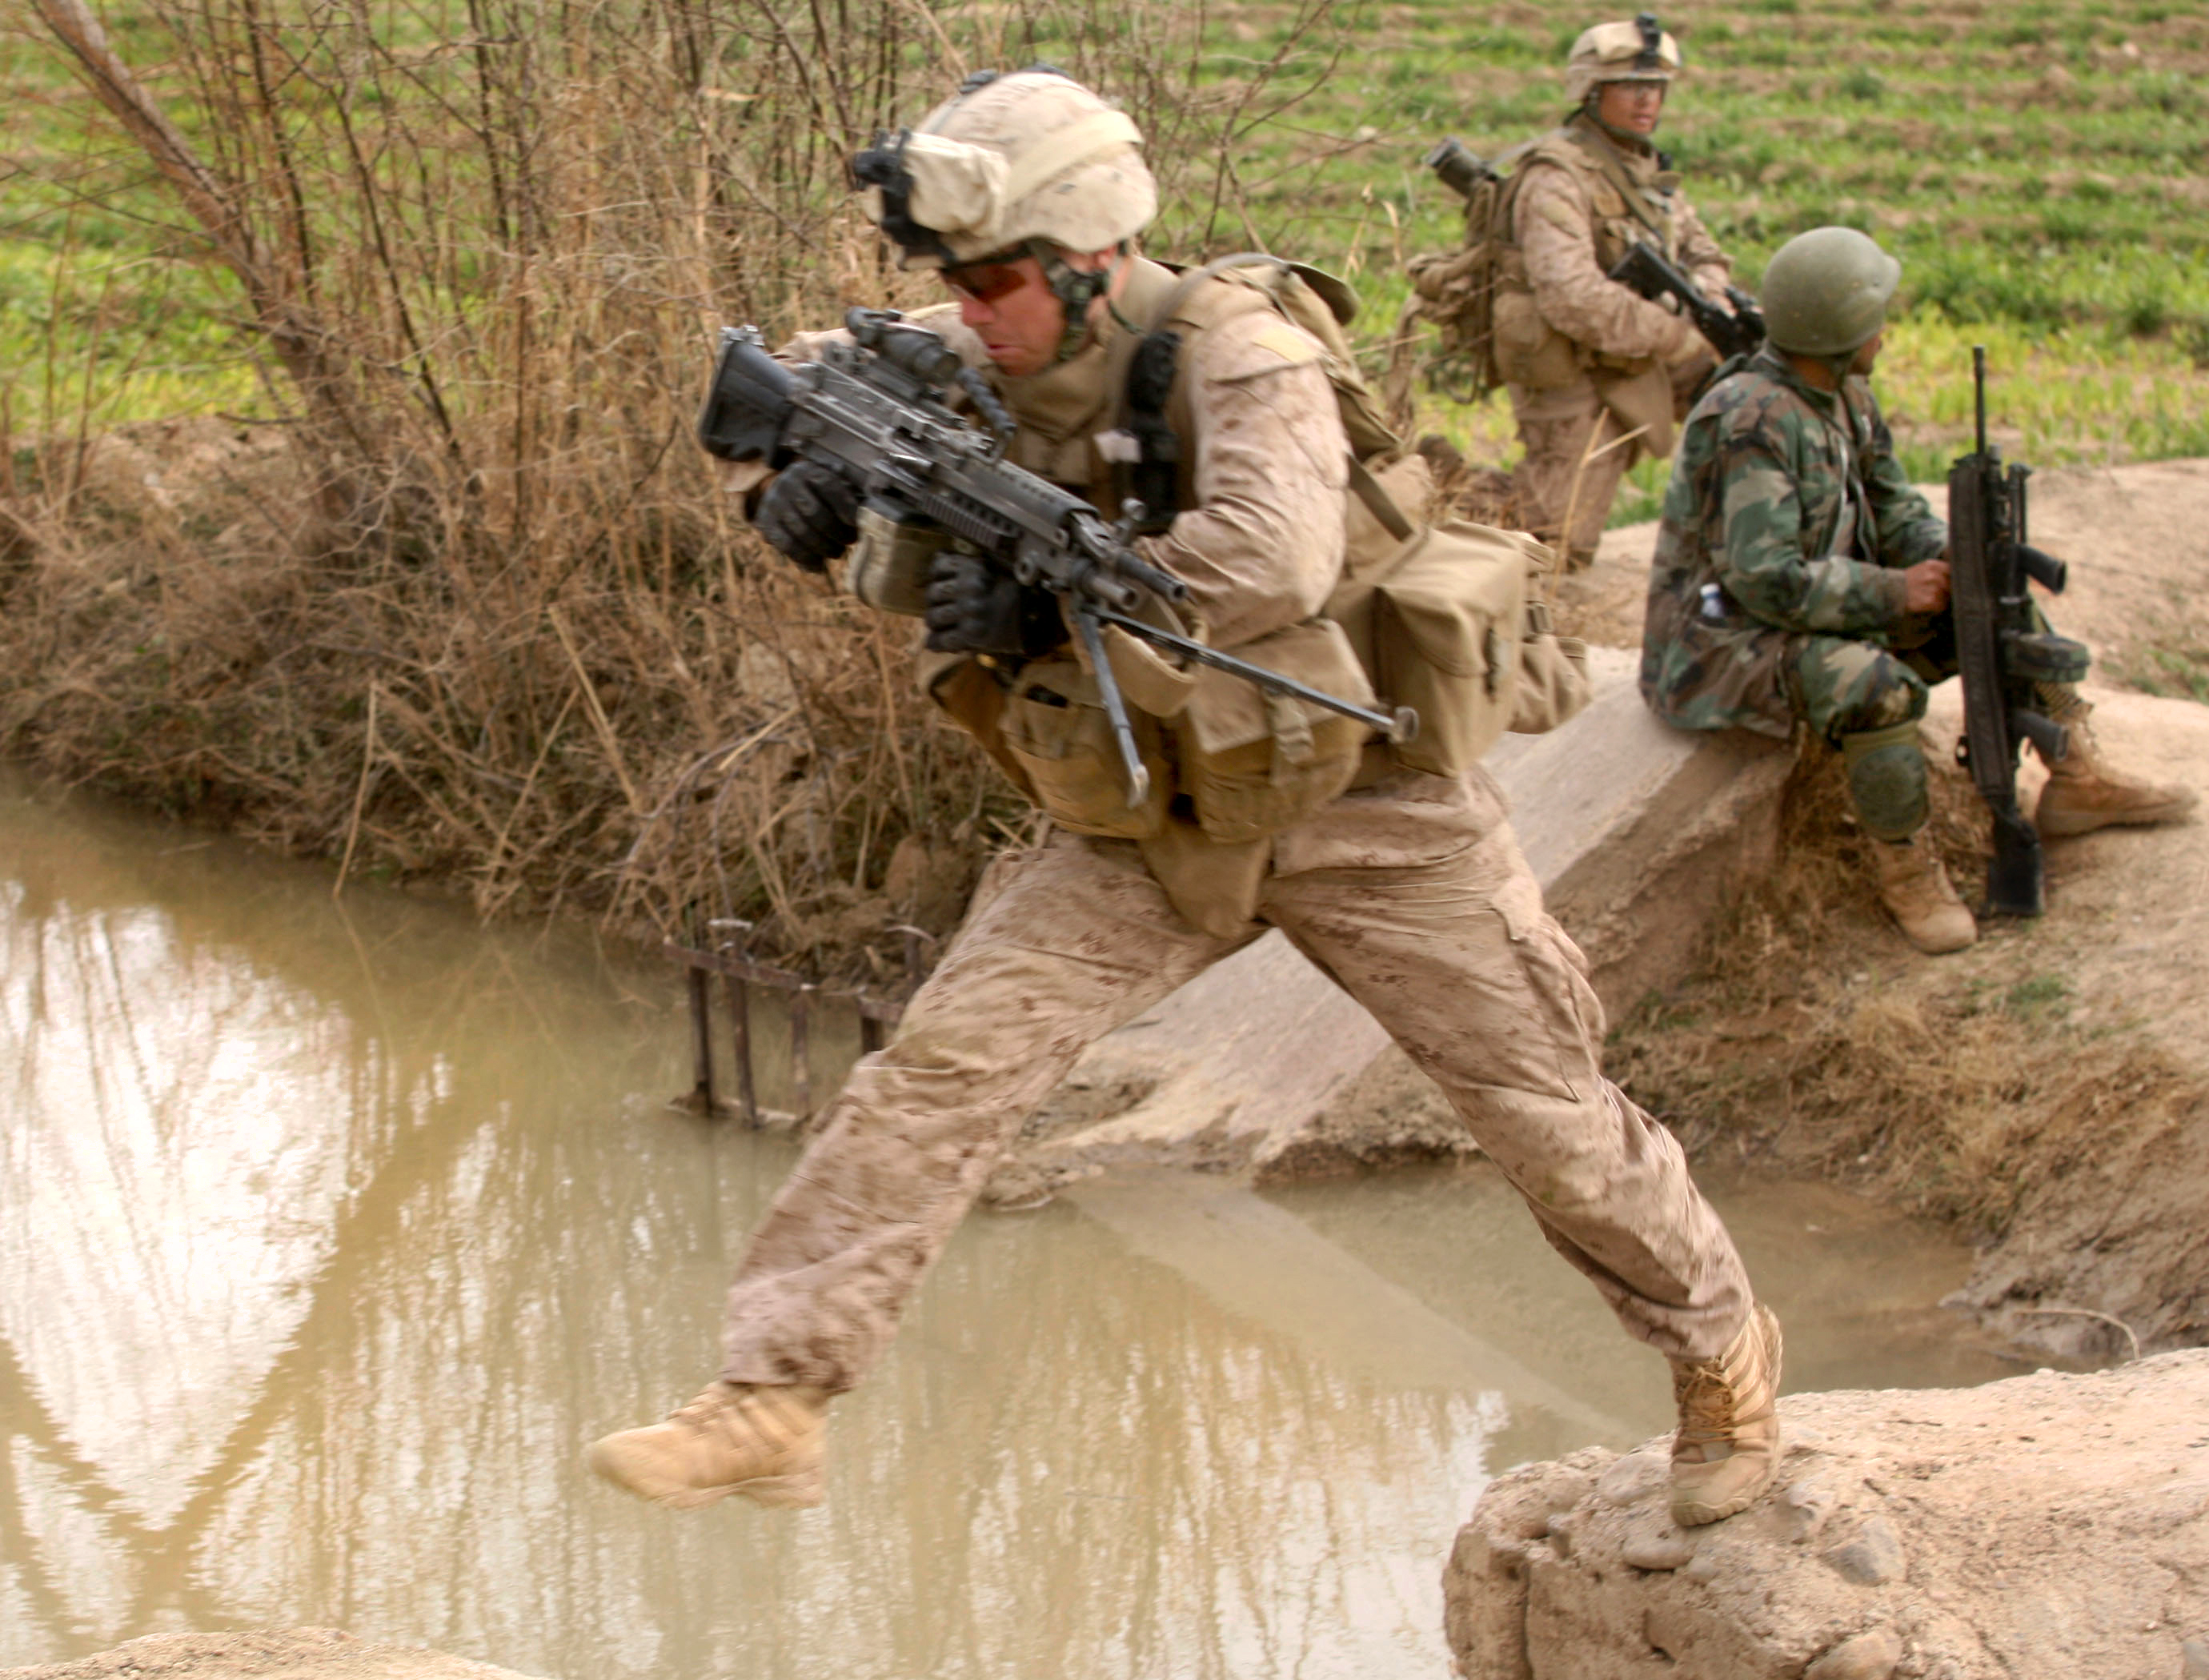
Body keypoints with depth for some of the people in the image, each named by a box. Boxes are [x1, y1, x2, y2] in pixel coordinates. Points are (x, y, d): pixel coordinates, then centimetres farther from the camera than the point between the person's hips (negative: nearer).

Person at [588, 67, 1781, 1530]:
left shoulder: (1234, 358, -27)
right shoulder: (978, 362, -8)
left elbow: (1273, 566, -44)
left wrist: (1050, 605, -38)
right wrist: (811, 463, -20)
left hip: (1358, 810, -5)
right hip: (1149, 832, 5)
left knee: (1547, 1115, 8)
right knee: (942, 1068, -12)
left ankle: (1721, 1348, 33)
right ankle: (772, 1402, -10)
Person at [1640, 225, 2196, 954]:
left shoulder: (1847, 396, 4)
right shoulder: (1752, 421, -26)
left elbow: (1893, 511, 10)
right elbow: (1766, 579, -29)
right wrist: (1894, 591, -21)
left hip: (1824, 612, 10)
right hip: (1726, 640, -10)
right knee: (1878, 690, -35)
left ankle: (2078, 776, 13)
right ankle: (1904, 869, -17)